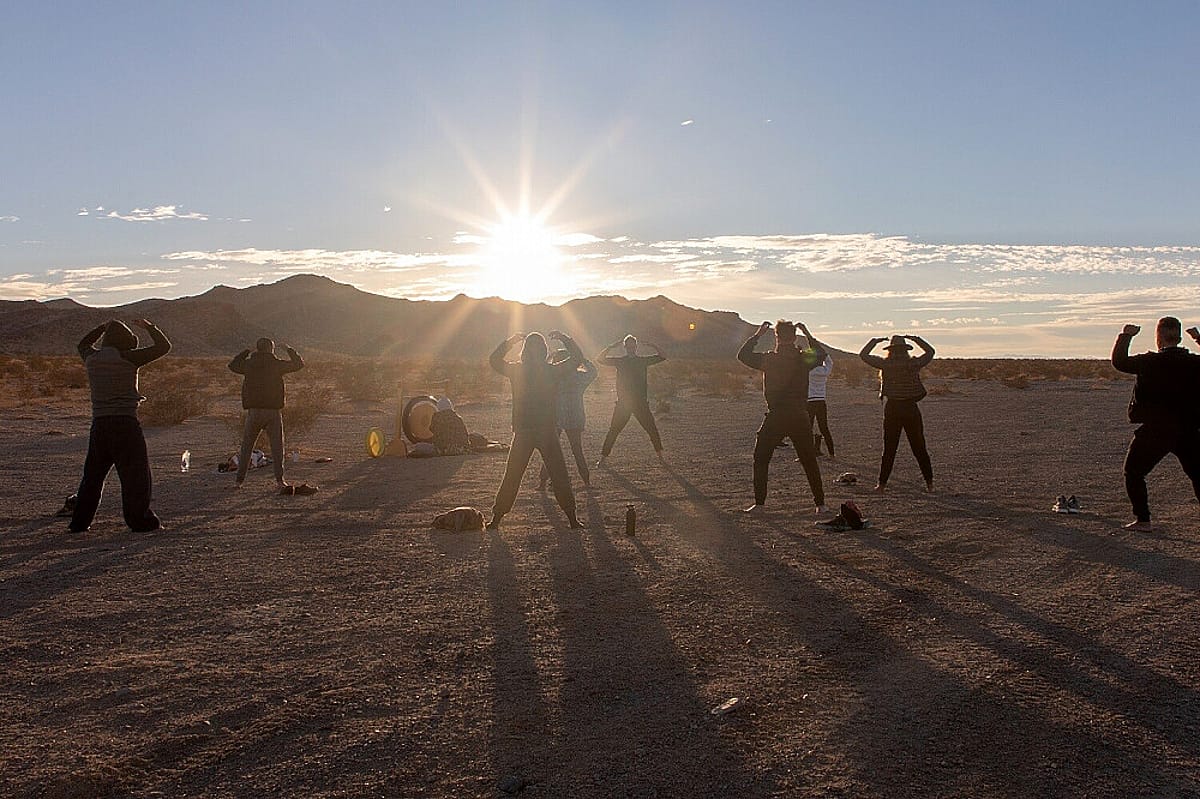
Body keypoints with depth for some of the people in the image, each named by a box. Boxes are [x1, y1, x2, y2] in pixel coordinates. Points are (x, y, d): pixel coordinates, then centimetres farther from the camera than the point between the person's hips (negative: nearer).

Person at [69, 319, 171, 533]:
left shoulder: (91, 358, 8)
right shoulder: (128, 358, -8)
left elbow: (83, 344, 33)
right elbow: (163, 347, -2)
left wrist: (104, 327, 38)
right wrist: (150, 327, 12)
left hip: (99, 425, 6)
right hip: (125, 423, -5)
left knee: (93, 473, 15)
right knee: (135, 473, 0)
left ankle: (79, 522, 18)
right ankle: (139, 519, -1)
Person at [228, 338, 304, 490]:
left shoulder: (248, 364, 2)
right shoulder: (277, 364, -4)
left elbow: (232, 365, 22)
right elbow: (298, 364, 6)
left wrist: (247, 352, 28)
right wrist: (289, 350, 21)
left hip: (253, 412, 2)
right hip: (273, 411, -2)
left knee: (246, 446, 11)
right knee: (277, 446, 4)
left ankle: (239, 480, 9)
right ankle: (279, 480, -1)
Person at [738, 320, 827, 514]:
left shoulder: (767, 359, -6)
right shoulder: (803, 358, -1)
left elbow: (742, 355, 8)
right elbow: (821, 354, 22)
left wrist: (757, 335, 13)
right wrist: (808, 335, 25)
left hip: (775, 418, -2)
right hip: (799, 417, 2)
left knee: (761, 460, 9)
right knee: (809, 462, 12)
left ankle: (759, 503, 1)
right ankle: (820, 504, 12)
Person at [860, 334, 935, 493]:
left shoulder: (885, 364, -6)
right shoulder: (914, 363, -1)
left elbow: (863, 355, 5)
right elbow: (930, 351, 18)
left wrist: (875, 341, 15)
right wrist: (916, 339, 23)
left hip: (892, 408, -1)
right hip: (911, 408, 1)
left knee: (889, 449, 7)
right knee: (919, 448, 9)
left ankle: (882, 484, 6)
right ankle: (929, 482, 12)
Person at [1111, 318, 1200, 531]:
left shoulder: (1151, 362, -13)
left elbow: (1119, 362, -11)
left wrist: (1126, 336, 1)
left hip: (1155, 431, -4)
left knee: (1133, 472, 9)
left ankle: (1143, 520, 3)